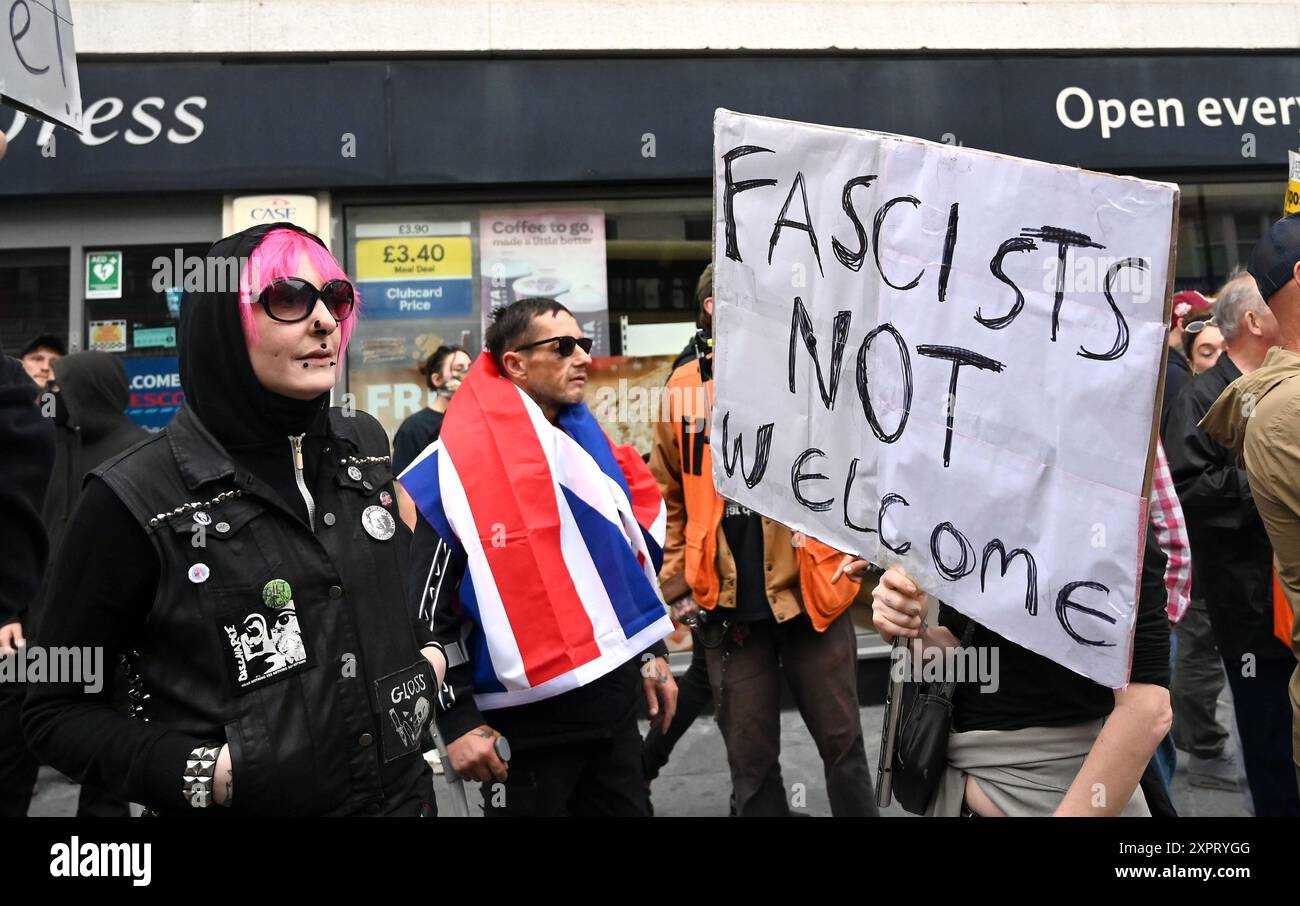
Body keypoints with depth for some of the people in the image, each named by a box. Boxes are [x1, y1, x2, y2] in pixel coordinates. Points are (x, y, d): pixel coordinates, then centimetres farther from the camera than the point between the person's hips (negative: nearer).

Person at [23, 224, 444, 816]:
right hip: (241, 802, -4)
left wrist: (427, 653, -1)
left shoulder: (366, 445, -2)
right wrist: (207, 774, -21)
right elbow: (56, 710, -9)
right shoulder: (138, 499, -16)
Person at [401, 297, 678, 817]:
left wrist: (652, 653, 16)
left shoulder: (588, 440, 9)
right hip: (527, 720, -7)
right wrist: (458, 721, -12)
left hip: (617, 697, 7)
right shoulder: (461, 462, -14)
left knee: (627, 807, 18)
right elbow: (428, 605, -12)